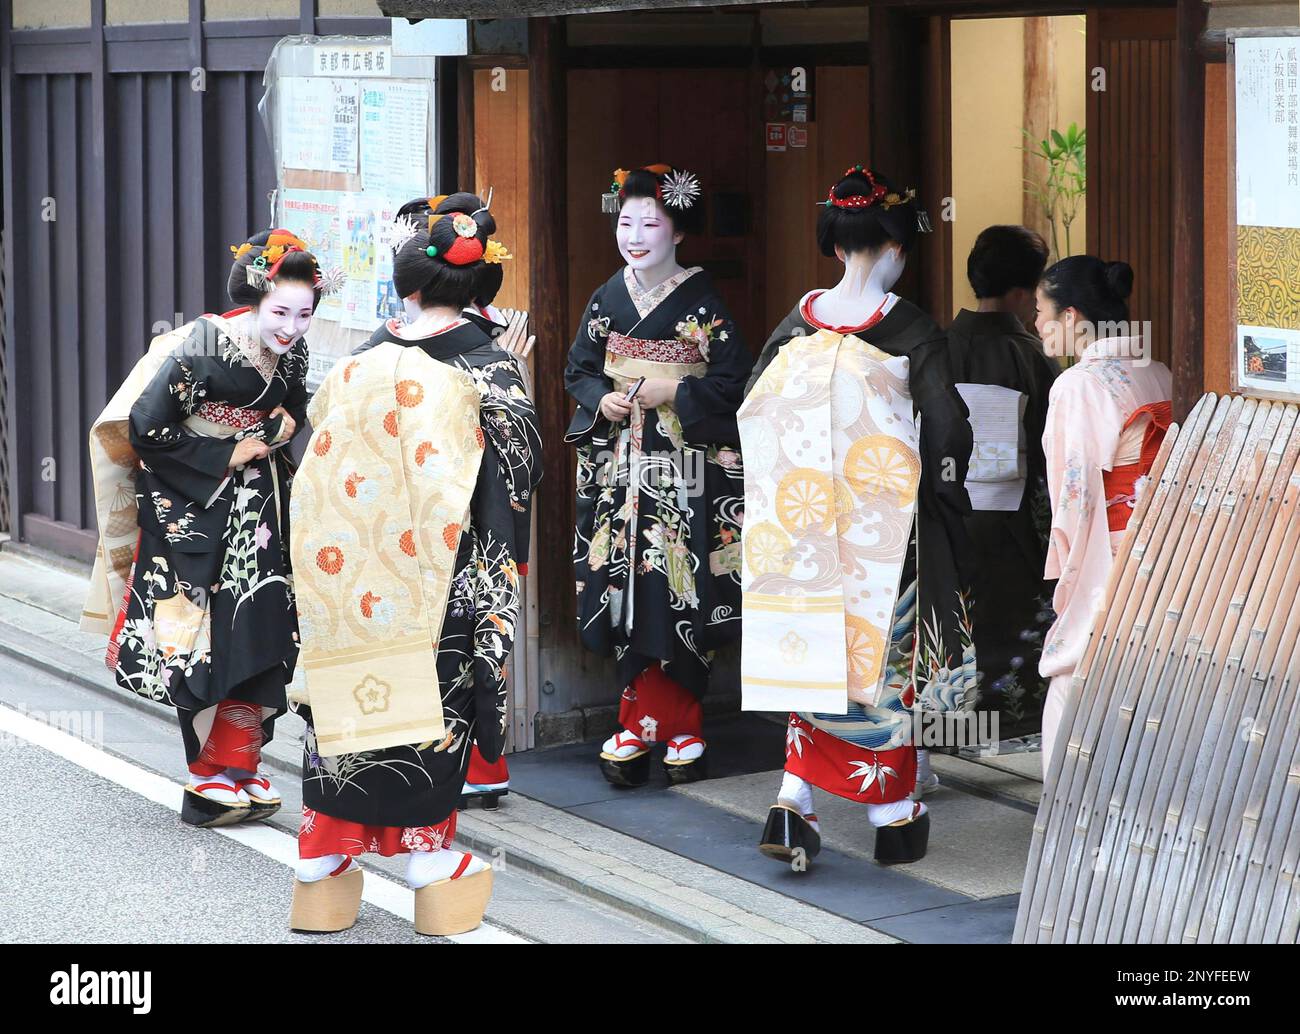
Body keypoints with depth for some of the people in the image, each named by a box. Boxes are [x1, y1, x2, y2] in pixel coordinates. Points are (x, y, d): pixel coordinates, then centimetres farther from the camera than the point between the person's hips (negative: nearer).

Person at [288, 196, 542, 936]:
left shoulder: (360, 366, 3)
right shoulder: (487, 372, -7)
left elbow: (324, 469, 8)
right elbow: (521, 467, -4)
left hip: (353, 573, 3)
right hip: (443, 577, -2)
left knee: (350, 697, 8)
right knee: (432, 703, 6)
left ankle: (325, 866, 13)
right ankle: (430, 859, 11)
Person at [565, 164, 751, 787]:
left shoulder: (702, 302, -3)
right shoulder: (608, 299, 9)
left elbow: (734, 380, -5)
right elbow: (578, 370, 16)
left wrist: (674, 393, -14)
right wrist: (602, 401, -4)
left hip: (686, 466, -4)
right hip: (618, 464, 4)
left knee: (675, 589, -7)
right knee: (625, 585, -2)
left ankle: (642, 723, 3)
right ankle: (677, 728, 4)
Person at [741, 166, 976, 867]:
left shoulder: (798, 324, 2)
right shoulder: (910, 329, -11)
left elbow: (754, 410, 6)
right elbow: (947, 429, -15)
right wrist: (939, 473, 4)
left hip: (806, 519, 4)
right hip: (885, 528, -4)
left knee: (821, 652, 12)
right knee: (882, 651, 7)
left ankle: (793, 806, 0)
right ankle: (893, 814, 16)